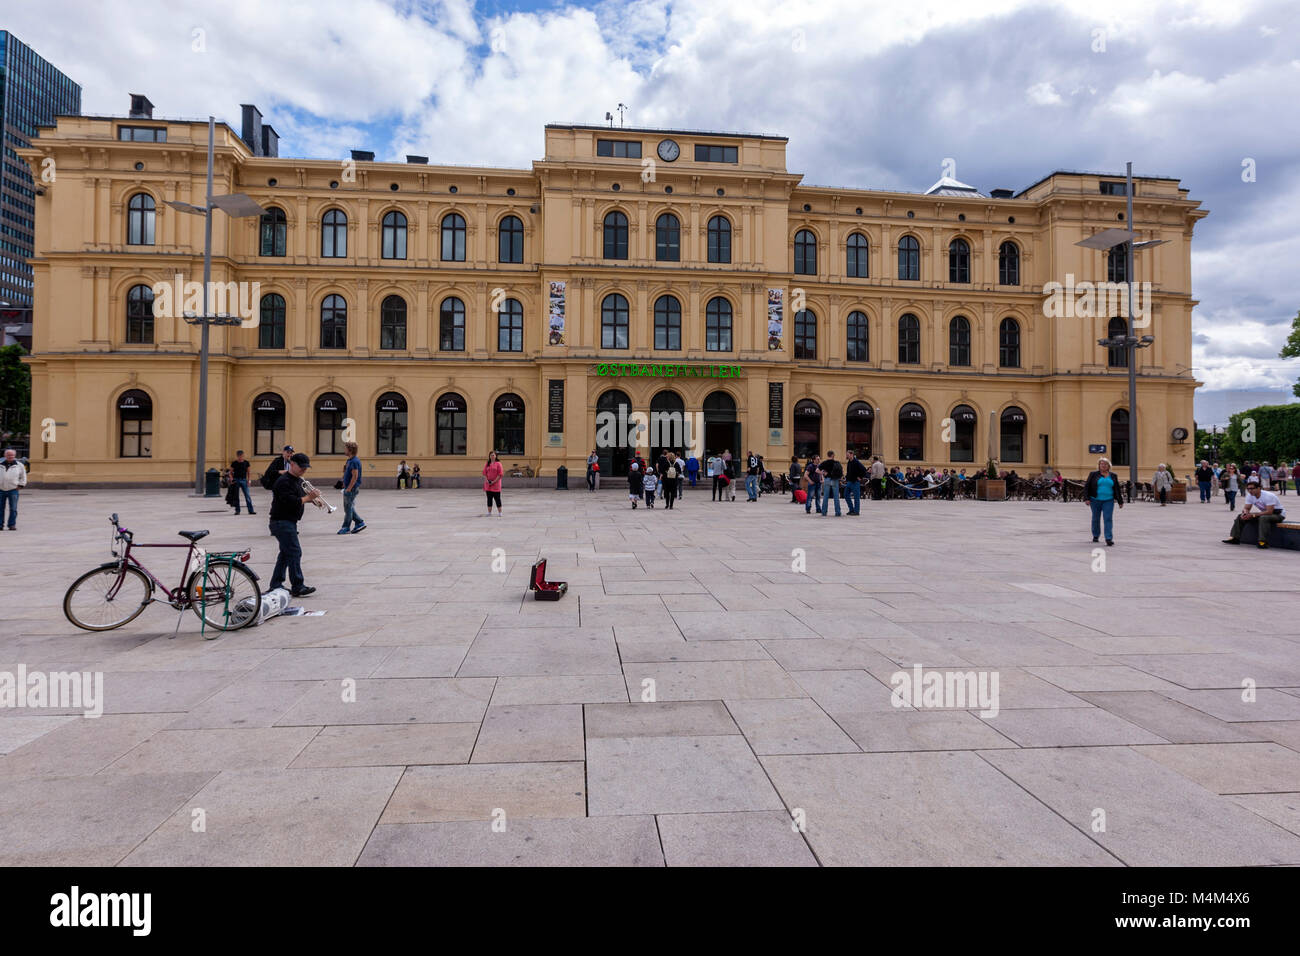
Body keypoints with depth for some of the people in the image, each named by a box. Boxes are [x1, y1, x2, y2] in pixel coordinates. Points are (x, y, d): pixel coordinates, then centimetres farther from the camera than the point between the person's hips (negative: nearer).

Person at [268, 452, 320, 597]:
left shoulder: (297, 480, 15)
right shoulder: (284, 481, -17)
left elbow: (299, 497, 20)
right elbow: (291, 502, -25)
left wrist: (310, 496, 2)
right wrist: (308, 497, -22)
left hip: (290, 522, 10)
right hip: (281, 522, -10)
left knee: (285, 553, 14)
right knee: (294, 552, -12)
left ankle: (276, 585, 22)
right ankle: (297, 587, -9)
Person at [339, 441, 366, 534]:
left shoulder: (354, 461, -18)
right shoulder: (349, 460, 13)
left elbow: (355, 476, -23)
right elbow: (345, 472, 27)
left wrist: (348, 488, -22)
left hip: (352, 488, -10)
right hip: (348, 488, 10)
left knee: (348, 508, -2)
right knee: (348, 507, 13)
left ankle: (346, 528, 7)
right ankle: (360, 522, 18)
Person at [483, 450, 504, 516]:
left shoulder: (498, 464, -2)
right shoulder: (487, 464, 11)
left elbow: (500, 474, -8)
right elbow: (484, 473, 10)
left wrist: (494, 481, -14)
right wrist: (486, 480, -8)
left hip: (496, 484, -4)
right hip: (488, 484, 4)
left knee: (497, 498, -1)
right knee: (489, 499, 7)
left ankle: (499, 512, 6)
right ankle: (489, 512, 13)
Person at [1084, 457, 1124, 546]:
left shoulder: (1113, 476, 9)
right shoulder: (1093, 474, 2)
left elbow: (1117, 489, 13)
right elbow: (1087, 487, 0)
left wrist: (1120, 501, 13)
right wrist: (1086, 498, -9)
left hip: (1108, 501, 1)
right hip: (1095, 500, -1)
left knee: (1108, 518, -9)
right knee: (1096, 518, 9)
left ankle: (1109, 539, -12)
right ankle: (1095, 535, 27)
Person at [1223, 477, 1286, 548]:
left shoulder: (1268, 496, -27)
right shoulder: (1250, 496, -5)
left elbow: (1269, 512, -33)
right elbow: (1247, 508, 1)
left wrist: (1253, 514, -34)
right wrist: (1245, 512, -24)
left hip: (1278, 514, -8)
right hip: (1264, 513, 8)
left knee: (1264, 518, -40)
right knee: (1240, 517, -4)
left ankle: (1263, 542, -42)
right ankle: (1234, 538, -9)